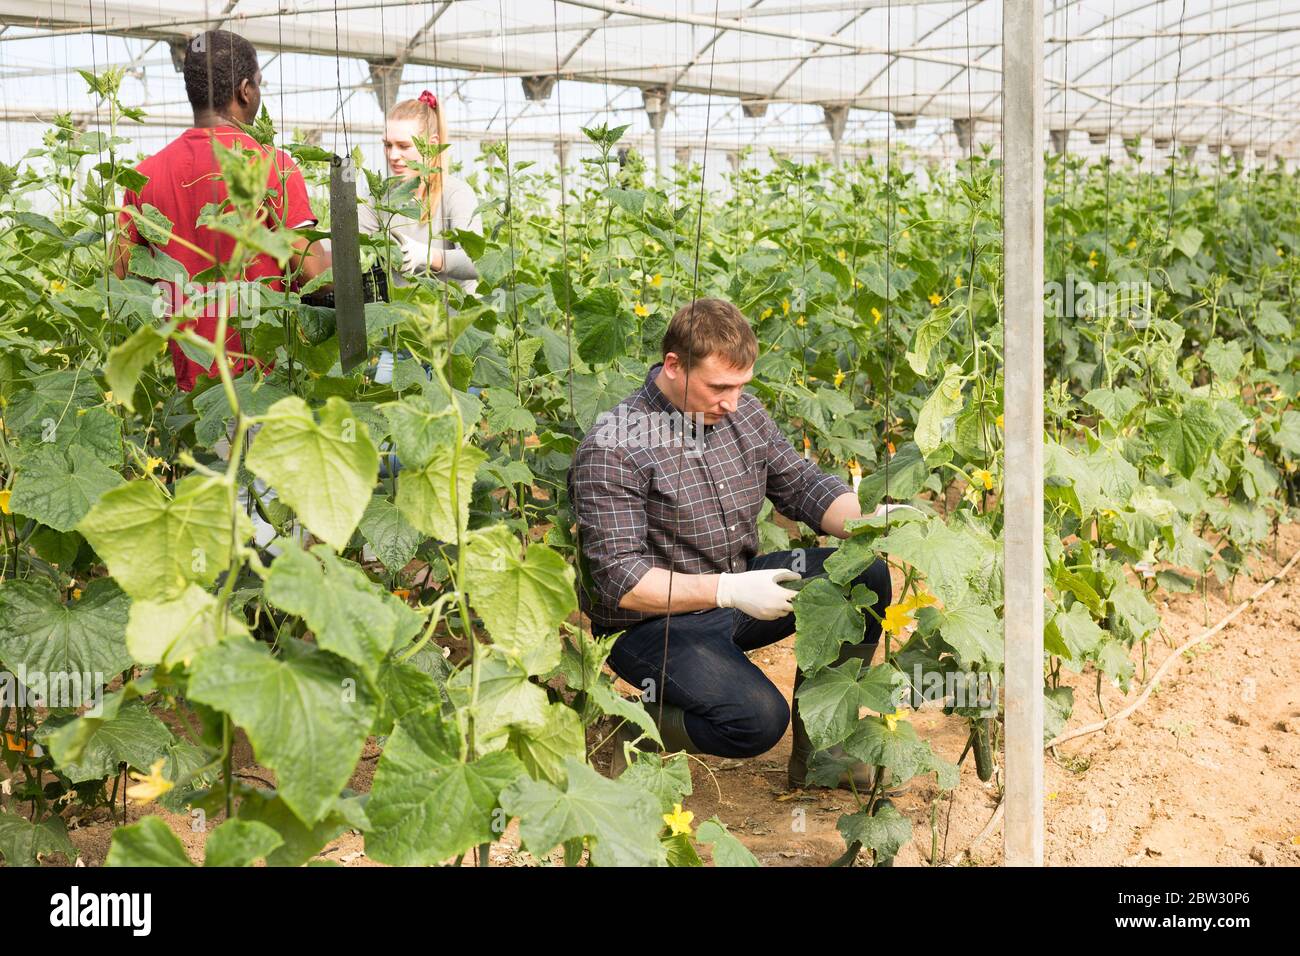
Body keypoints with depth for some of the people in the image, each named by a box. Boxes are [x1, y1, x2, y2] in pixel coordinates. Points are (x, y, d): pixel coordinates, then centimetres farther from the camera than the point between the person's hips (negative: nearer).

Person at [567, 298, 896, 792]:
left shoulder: (743, 412, 2)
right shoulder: (610, 452, -21)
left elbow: (802, 485, 7)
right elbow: (620, 582, -24)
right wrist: (729, 591, -32)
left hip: (737, 585, 8)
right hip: (655, 623, -8)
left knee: (867, 576, -9)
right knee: (758, 719, -29)